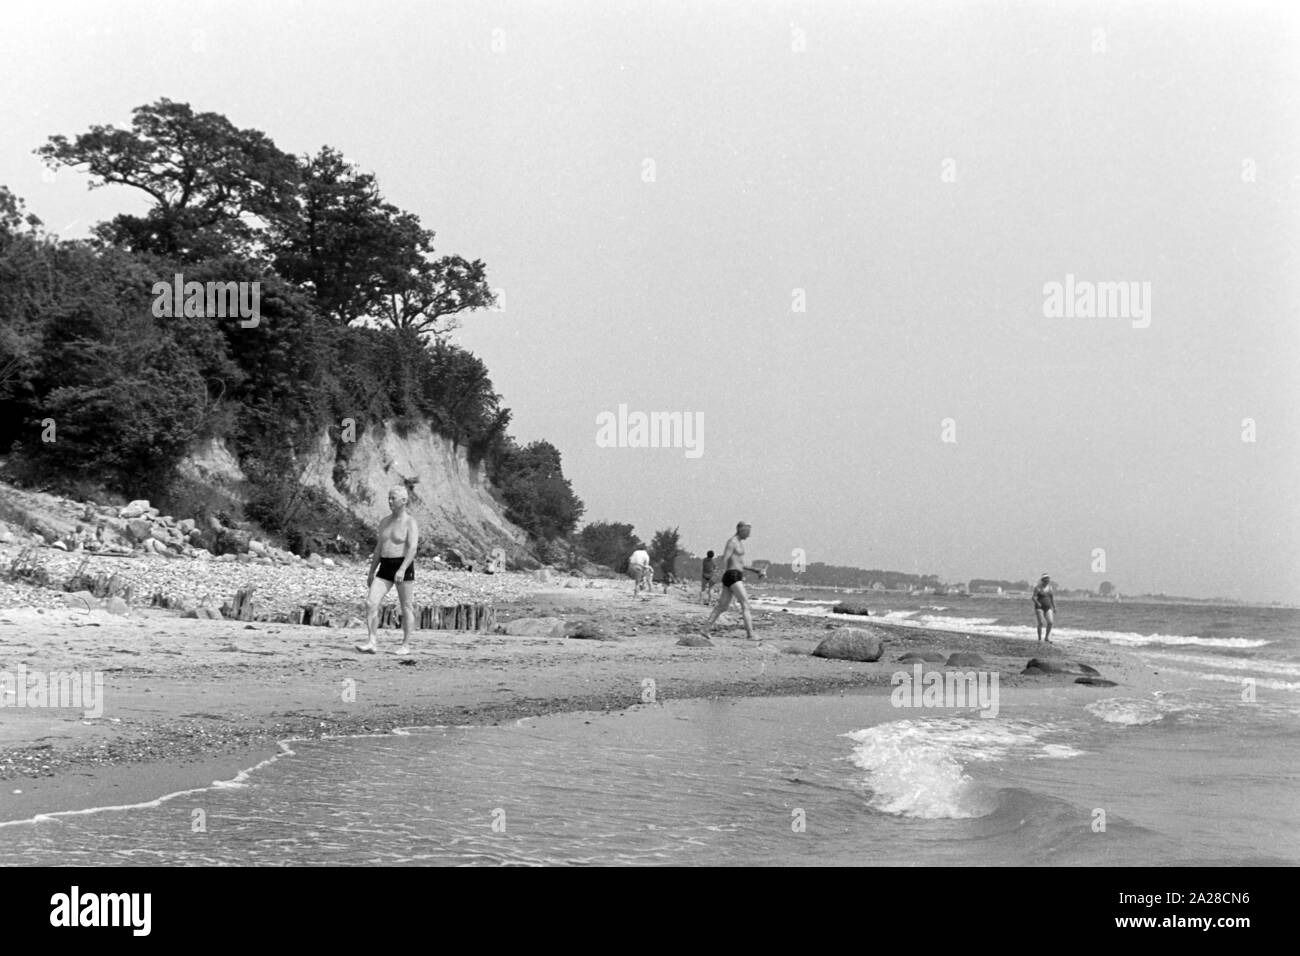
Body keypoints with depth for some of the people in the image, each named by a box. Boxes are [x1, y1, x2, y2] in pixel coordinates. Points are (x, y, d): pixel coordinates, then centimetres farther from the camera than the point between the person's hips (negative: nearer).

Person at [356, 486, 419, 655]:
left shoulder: (411, 523, -8)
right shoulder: (385, 522, 13)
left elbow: (412, 548, -19)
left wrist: (402, 570, -30)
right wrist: (371, 572, 16)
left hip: (404, 567, -6)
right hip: (385, 568, 6)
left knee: (406, 608, 3)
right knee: (371, 603, -8)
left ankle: (406, 645, 13)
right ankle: (371, 643, -8)